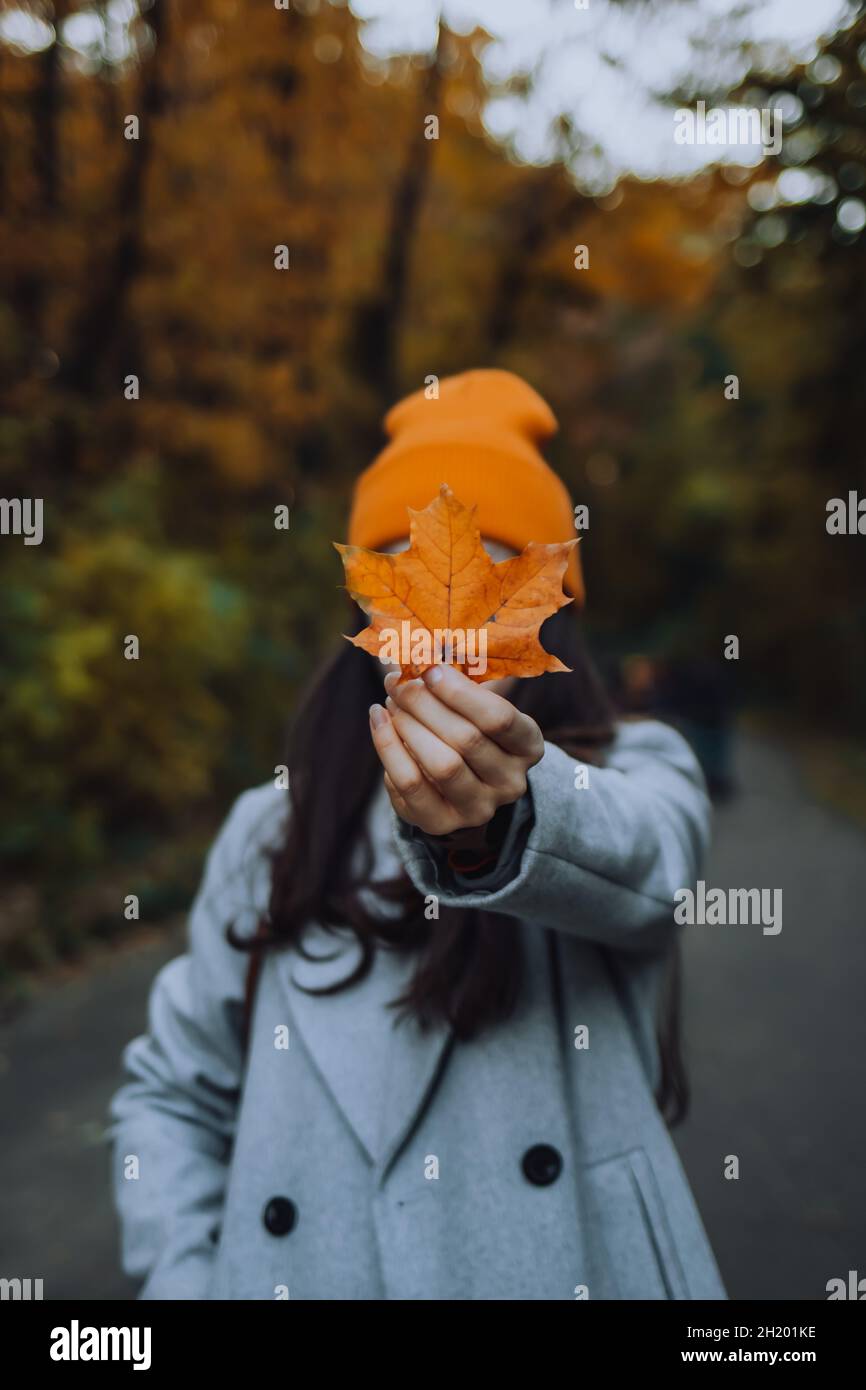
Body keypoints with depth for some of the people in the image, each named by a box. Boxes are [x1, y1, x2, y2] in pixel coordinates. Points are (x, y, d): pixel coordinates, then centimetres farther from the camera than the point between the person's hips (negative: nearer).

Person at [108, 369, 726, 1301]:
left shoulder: (632, 773, -5)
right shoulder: (273, 829, 4)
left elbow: (633, 861, -30)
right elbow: (170, 1091, 7)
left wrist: (508, 810, -50)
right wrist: (185, 1278, -7)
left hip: (570, 1268, -2)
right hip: (304, 1268, 3)